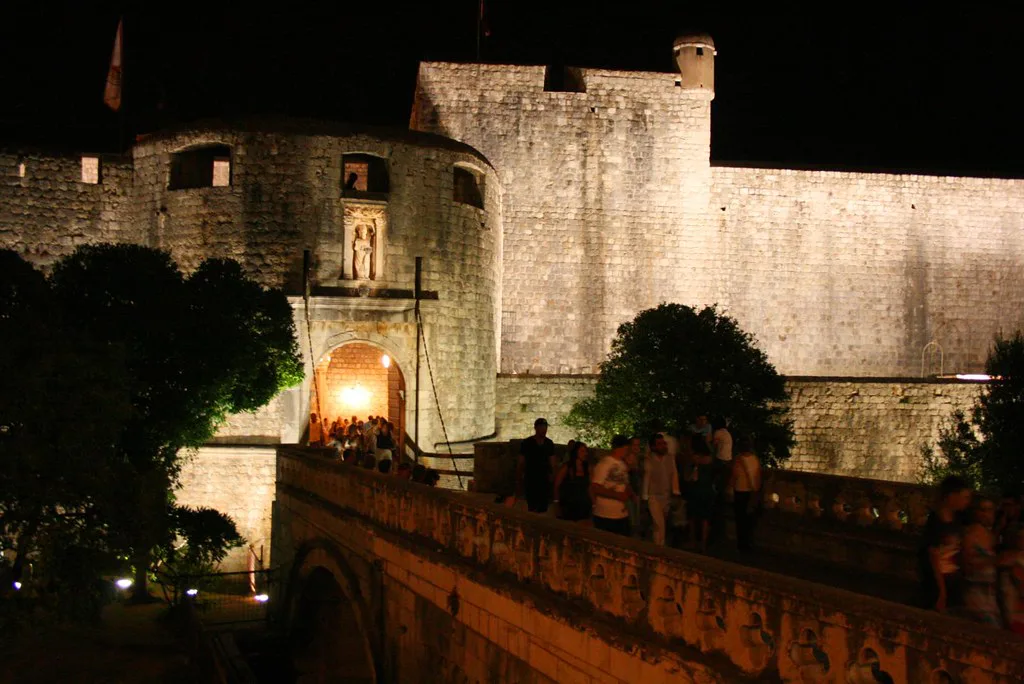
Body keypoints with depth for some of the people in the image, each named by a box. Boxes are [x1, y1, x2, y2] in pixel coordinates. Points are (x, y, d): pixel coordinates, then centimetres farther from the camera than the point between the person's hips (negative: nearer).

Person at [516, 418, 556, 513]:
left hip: (545, 480, 4)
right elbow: (520, 463, -1)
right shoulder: (527, 443, -4)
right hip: (530, 480, -3)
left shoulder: (549, 444, 5)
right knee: (532, 510, -9)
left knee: (543, 510, 7)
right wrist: (519, 481, -4)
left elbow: (552, 463, 10)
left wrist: (552, 477, -1)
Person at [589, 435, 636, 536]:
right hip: (605, 517, -8)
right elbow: (595, 488, -18)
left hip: (623, 515, 8)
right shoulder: (604, 464, -13)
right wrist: (617, 495, -22)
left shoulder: (622, 464, 13)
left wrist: (631, 493, 3)